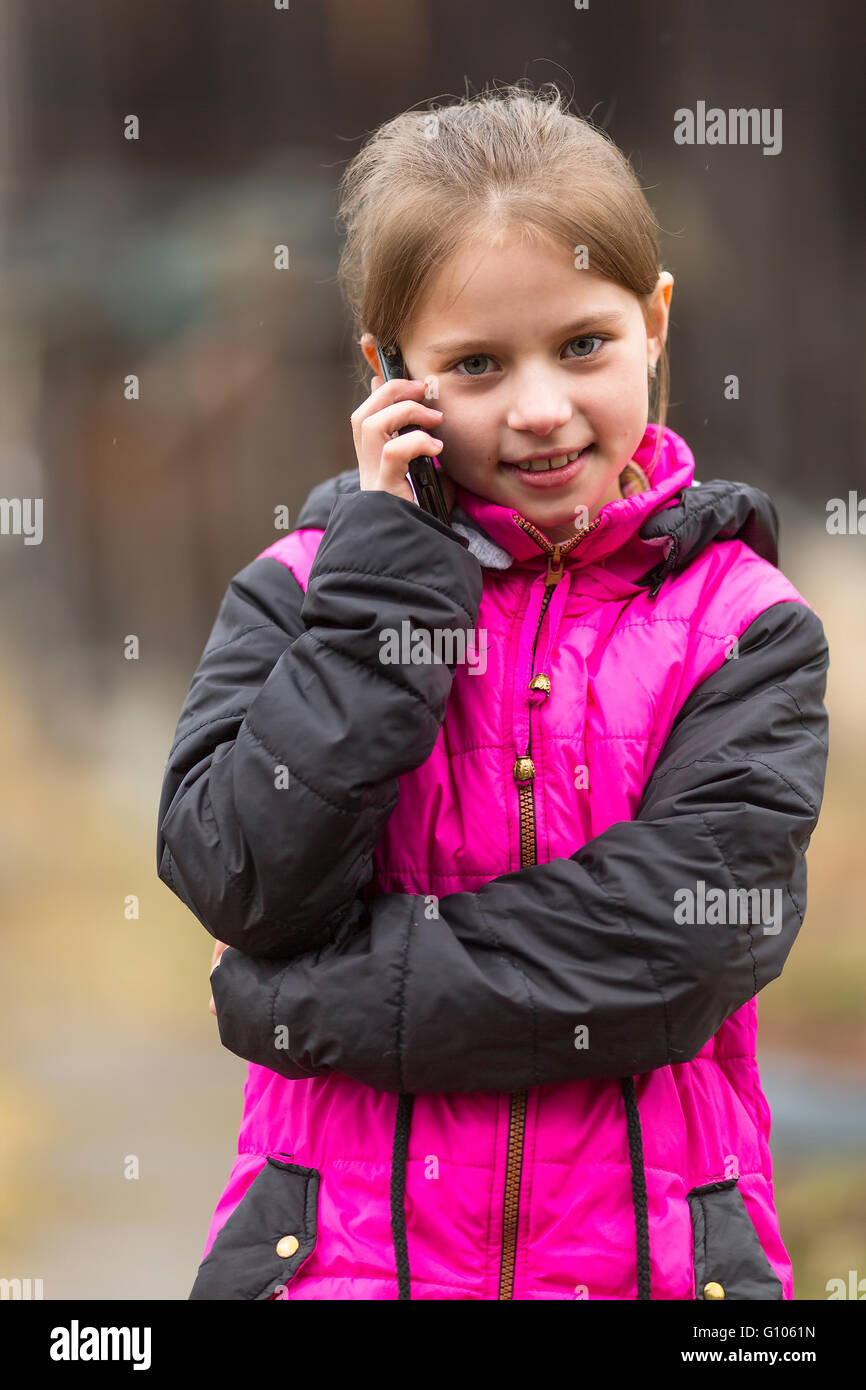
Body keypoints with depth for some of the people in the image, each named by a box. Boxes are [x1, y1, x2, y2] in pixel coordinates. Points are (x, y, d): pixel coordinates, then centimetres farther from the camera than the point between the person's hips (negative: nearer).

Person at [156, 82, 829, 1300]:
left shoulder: (742, 626, -4)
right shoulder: (303, 592, 0)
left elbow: (687, 939, -17)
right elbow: (248, 881, -14)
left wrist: (315, 993, -17)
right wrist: (392, 567, -14)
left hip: (646, 1247, 0)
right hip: (346, 1244, 0)